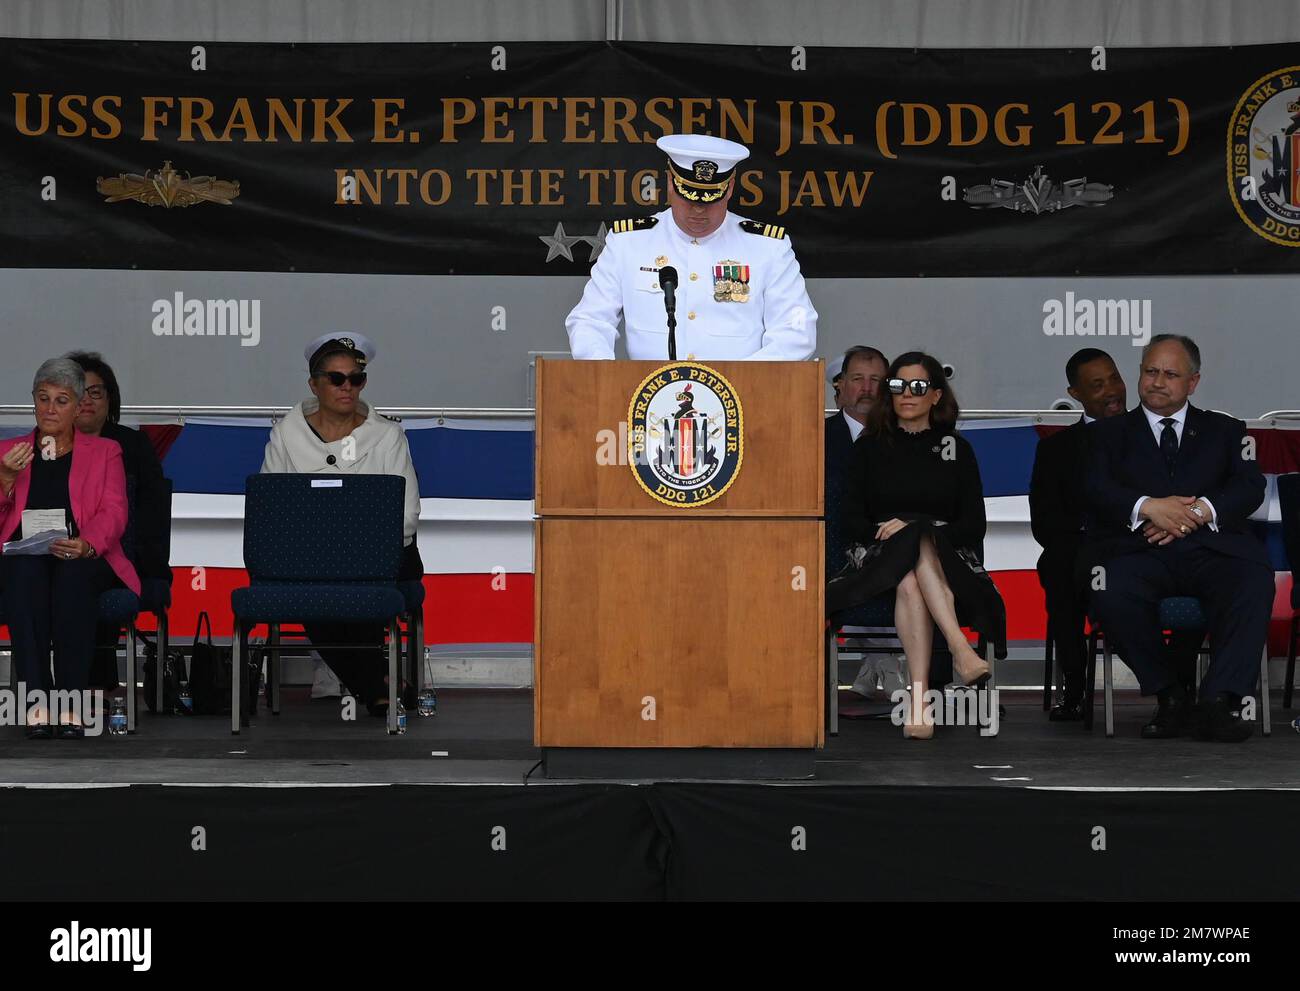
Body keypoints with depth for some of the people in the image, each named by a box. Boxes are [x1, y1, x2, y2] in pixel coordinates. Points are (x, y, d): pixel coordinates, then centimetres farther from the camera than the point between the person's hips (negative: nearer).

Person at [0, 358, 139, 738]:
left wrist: (86, 544, -22)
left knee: (72, 573, -38)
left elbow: (114, 512, 0)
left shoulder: (104, 452, 17)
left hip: (85, 561, -1)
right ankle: (37, 698, -41)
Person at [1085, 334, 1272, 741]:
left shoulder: (1225, 430, 24)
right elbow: (1096, 489, 2)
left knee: (1253, 579, -34)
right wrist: (1148, 507, -17)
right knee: (1112, 593, -35)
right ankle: (1170, 698, -21)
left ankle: (1220, 702, -37)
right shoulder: (1108, 433, 22)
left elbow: (1250, 488, 7)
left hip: (1211, 546, 1)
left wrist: (1200, 511, -13)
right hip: (1140, 550, 0)